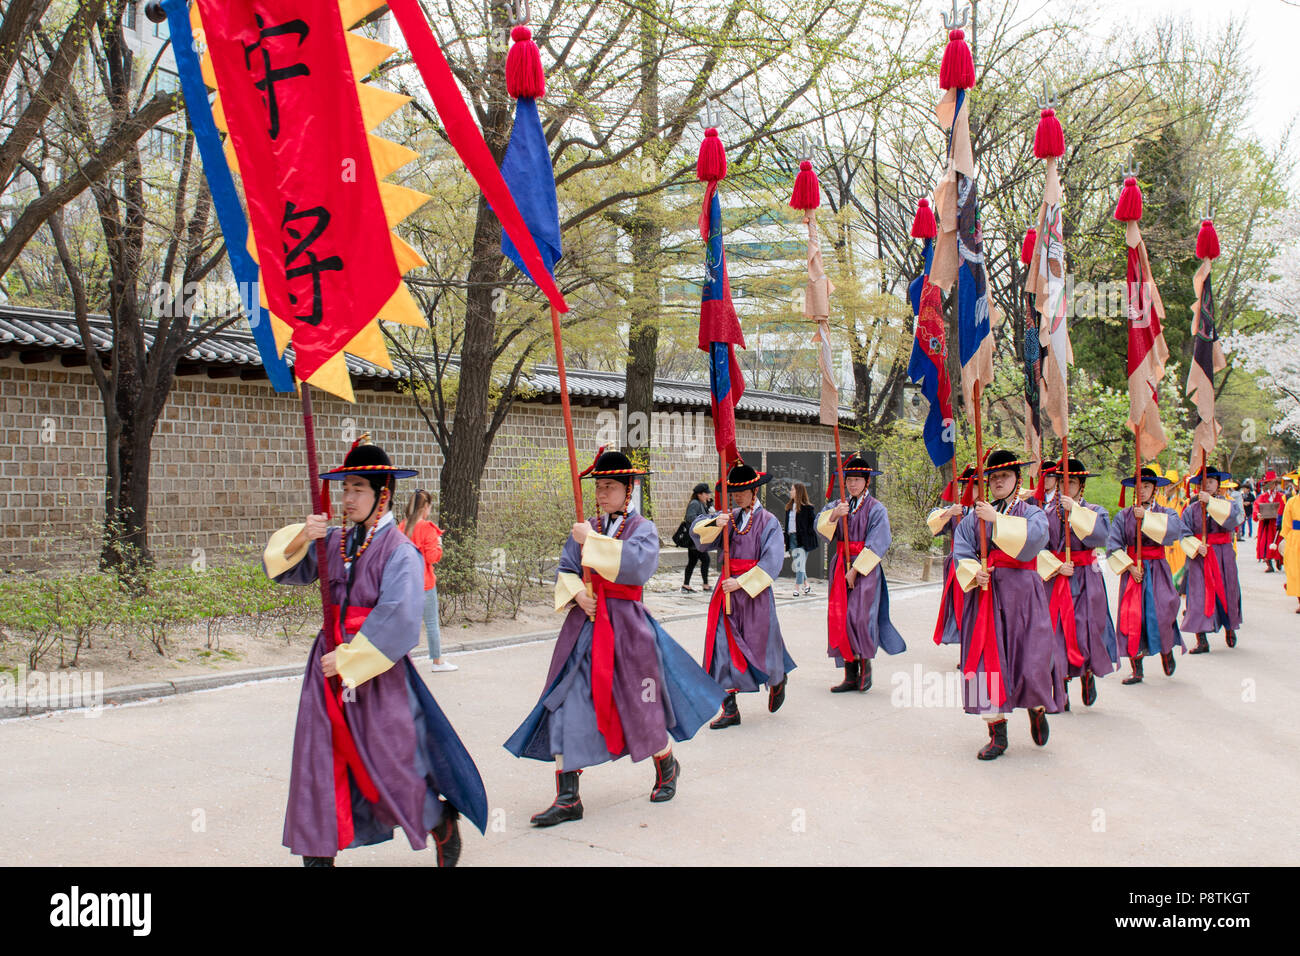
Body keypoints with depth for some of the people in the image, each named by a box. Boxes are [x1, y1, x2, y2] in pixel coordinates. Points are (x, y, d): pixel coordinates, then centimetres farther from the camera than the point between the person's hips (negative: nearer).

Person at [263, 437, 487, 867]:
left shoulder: (400, 552, -11)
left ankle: (443, 825, 29)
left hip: (378, 670, -5)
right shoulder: (335, 541, 6)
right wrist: (300, 537, -10)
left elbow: (395, 619, -20)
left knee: (391, 764, 4)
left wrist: (349, 658, -19)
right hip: (331, 662, 6)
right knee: (319, 761, 4)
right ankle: (319, 852, 15)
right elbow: (280, 566, 9)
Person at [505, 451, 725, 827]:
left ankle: (666, 767, 40)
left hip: (626, 626, -4)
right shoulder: (585, 530, 10)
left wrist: (592, 541, -20)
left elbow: (637, 565, -22)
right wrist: (576, 592, -13)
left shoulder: (642, 529, -3)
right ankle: (567, 798, 0)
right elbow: (565, 571, 9)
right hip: (584, 626, 4)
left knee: (638, 705, 9)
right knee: (567, 706, -6)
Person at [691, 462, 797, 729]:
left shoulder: (768, 521, -5)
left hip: (755, 591, -4)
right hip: (727, 588, 4)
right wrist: (715, 524, -16)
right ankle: (730, 709, 4)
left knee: (760, 644, 5)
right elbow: (698, 532, 4)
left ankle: (777, 681, 38)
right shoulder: (730, 517, 9)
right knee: (723, 646, -1)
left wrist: (742, 582, -19)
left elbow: (772, 562, -13)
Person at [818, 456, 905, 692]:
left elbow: (876, 544, -9)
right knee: (840, 617, 0)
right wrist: (834, 515, -25)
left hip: (865, 568, -4)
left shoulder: (876, 509, -1)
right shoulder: (837, 505, 13)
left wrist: (855, 569, -15)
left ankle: (865, 666, 5)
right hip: (841, 565, 4)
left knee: (859, 616, -15)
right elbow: (820, 526, -5)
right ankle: (850, 676, 6)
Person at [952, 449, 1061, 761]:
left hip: (1021, 593, -2)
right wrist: (973, 573, -13)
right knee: (988, 661, -2)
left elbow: (1033, 537, -15)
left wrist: (997, 519, -19)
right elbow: (961, 550, 5)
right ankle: (997, 734, 6)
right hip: (985, 592, 2)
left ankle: (1037, 709, 25)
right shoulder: (975, 516, 14)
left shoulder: (1031, 513, 7)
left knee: (1032, 659, -7)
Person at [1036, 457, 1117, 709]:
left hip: (1086, 579, -1)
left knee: (1086, 629, -5)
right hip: (1056, 579, 1)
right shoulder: (1049, 514, 7)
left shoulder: (1094, 511, 3)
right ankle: (1062, 689, 6)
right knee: (1058, 629, -2)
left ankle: (1088, 673, 23)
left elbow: (1100, 535, -18)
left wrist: (1075, 511, -22)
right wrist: (1057, 566, -13)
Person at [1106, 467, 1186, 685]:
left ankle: (1167, 652, 16)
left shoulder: (1165, 513, 4)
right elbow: (1113, 545, -2)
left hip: (1157, 570, -1)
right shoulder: (1123, 515, 6)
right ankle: (1136, 670, 5)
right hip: (1132, 570, 1)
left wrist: (1146, 517, -19)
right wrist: (1130, 566, -13)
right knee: (1131, 617, -3)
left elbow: (1175, 530, -18)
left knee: (1162, 613, -15)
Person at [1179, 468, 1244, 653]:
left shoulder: (1227, 505, 3)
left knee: (1225, 593, 9)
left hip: (1223, 556, 0)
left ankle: (1230, 629, 36)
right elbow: (1184, 534, -2)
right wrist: (1196, 546, -20)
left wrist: (1211, 501, -27)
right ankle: (1201, 641, -7)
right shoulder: (1191, 509, 5)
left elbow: (1234, 518, -20)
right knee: (1199, 595, -7)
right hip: (1198, 557, 0)